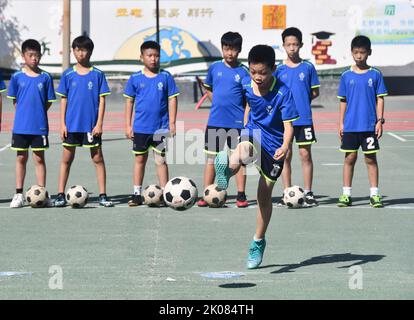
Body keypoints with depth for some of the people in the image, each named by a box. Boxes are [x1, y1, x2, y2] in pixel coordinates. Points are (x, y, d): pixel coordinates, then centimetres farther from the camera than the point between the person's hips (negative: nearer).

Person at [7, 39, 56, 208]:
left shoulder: (45, 77, 0)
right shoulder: (17, 77, 1)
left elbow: (48, 102, 5)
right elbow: (14, 101, 7)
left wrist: (37, 113, -2)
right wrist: (25, 113, -1)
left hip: (40, 126, -1)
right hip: (21, 125, 1)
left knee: (39, 158, 4)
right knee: (21, 158, 8)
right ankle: (19, 194, 14)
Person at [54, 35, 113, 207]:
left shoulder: (97, 74, 0)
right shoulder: (68, 74, 4)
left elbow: (102, 99, -1)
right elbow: (63, 99, 6)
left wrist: (99, 123, -8)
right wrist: (62, 123, -1)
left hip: (91, 125, -1)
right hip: (71, 124, 1)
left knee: (98, 158, 3)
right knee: (67, 159, 6)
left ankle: (103, 195, 7)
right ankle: (60, 195, 10)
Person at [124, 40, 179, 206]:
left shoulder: (166, 77, -1)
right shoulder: (135, 79, 2)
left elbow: (172, 99, 2)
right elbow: (129, 102, 6)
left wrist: (172, 123, -3)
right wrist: (128, 125, 4)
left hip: (161, 128, -1)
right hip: (140, 128, 1)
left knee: (161, 160, 2)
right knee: (140, 159, 9)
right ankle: (137, 194, 16)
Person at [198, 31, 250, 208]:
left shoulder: (243, 72, -2)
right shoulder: (215, 67, 5)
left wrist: (248, 120, -5)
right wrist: (219, 103, 4)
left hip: (237, 122, -2)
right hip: (215, 121, 2)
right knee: (211, 157, 5)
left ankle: (241, 195, 8)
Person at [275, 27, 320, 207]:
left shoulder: (308, 68, 2)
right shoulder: (279, 69, 3)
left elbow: (315, 92, 7)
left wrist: (302, 100, -2)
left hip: (304, 118, -1)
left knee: (305, 155, 1)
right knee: (286, 155, 5)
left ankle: (308, 193, 7)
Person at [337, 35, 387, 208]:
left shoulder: (375, 75, 1)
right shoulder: (346, 76, 4)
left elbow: (380, 99, 2)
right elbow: (343, 101, 9)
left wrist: (380, 121, -4)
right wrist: (341, 123, 5)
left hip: (369, 125, -1)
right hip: (350, 125, 1)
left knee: (371, 158, 3)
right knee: (350, 158, 5)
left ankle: (374, 194, 9)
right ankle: (346, 195, 11)